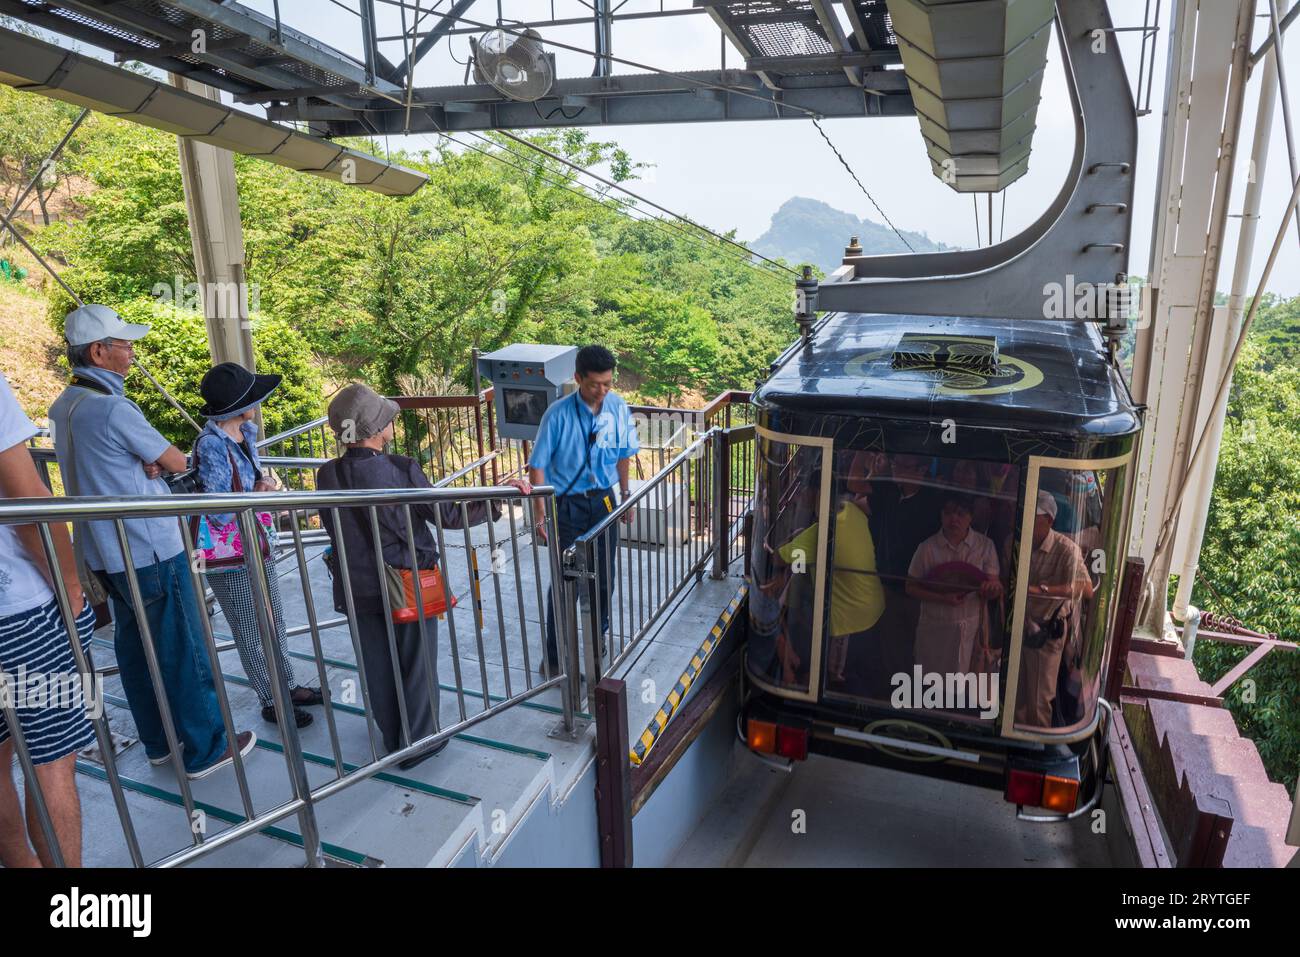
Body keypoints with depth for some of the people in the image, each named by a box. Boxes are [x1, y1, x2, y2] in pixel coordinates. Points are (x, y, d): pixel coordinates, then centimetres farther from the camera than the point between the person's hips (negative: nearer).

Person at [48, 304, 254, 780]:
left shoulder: (64, 406, 9)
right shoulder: (113, 408, -20)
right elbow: (178, 462, -11)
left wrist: (147, 462, -4)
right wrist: (156, 458, 9)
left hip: (108, 552, 9)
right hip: (150, 551, -9)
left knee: (135, 648, 16)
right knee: (184, 652, 1)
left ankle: (159, 741, 28)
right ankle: (206, 748, 11)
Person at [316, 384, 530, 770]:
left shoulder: (327, 475, -10)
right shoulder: (400, 470, -23)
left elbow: (333, 530, 0)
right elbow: (448, 516, -18)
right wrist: (497, 497, -12)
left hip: (359, 589, 4)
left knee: (378, 669, 20)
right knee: (417, 667, 14)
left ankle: (392, 738, 39)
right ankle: (417, 744, 29)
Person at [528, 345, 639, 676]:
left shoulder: (619, 408, -6)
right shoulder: (559, 413, -18)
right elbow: (538, 465, -13)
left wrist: (625, 496, 13)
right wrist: (540, 512, -17)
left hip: (604, 500, 4)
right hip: (568, 504, -4)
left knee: (604, 575, 15)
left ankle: (598, 636, 39)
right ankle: (554, 658, 12)